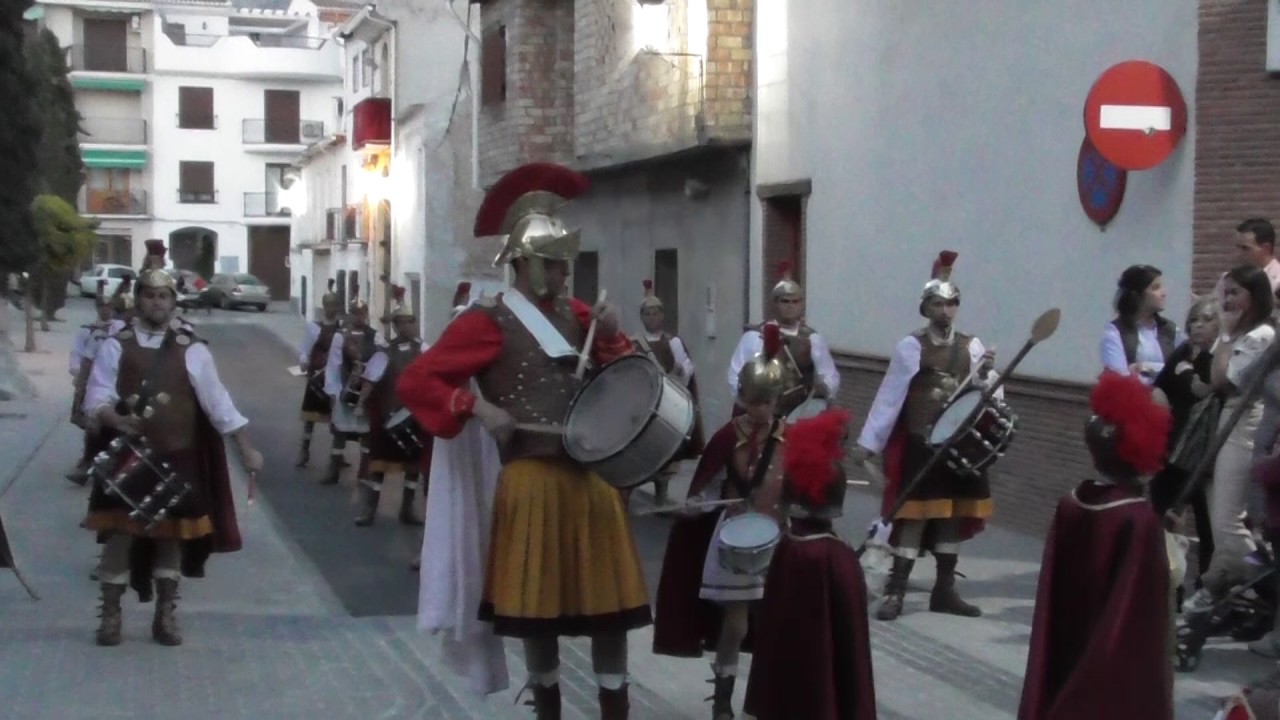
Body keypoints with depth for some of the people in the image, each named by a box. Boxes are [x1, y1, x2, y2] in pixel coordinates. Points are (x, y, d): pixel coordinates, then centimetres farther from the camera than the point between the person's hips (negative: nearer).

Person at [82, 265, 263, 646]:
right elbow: (96, 398, -5)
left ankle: (165, 617, 21)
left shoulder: (191, 349, 0)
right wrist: (116, 419, -27)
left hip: (177, 458, 1)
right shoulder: (116, 346, -1)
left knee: (172, 534, 8)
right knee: (120, 533, 2)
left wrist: (246, 448, -3)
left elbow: (217, 401, 0)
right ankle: (110, 615, 16)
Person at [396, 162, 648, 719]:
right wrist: (477, 407, -19)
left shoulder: (574, 314, 11)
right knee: (538, 605, 6)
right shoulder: (488, 321, -6)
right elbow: (414, 382, -9)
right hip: (533, 481, -5)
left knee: (610, 600, 8)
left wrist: (610, 338, -3)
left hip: (593, 475, 5)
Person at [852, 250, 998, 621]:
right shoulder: (910, 347, -6)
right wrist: (867, 442, -5)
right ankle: (895, 592, 3)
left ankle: (945, 590, 22)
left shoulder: (972, 346, 5)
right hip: (919, 446, -4)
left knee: (953, 516, 10)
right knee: (914, 517, -4)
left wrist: (985, 376, -16)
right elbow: (889, 397, -5)